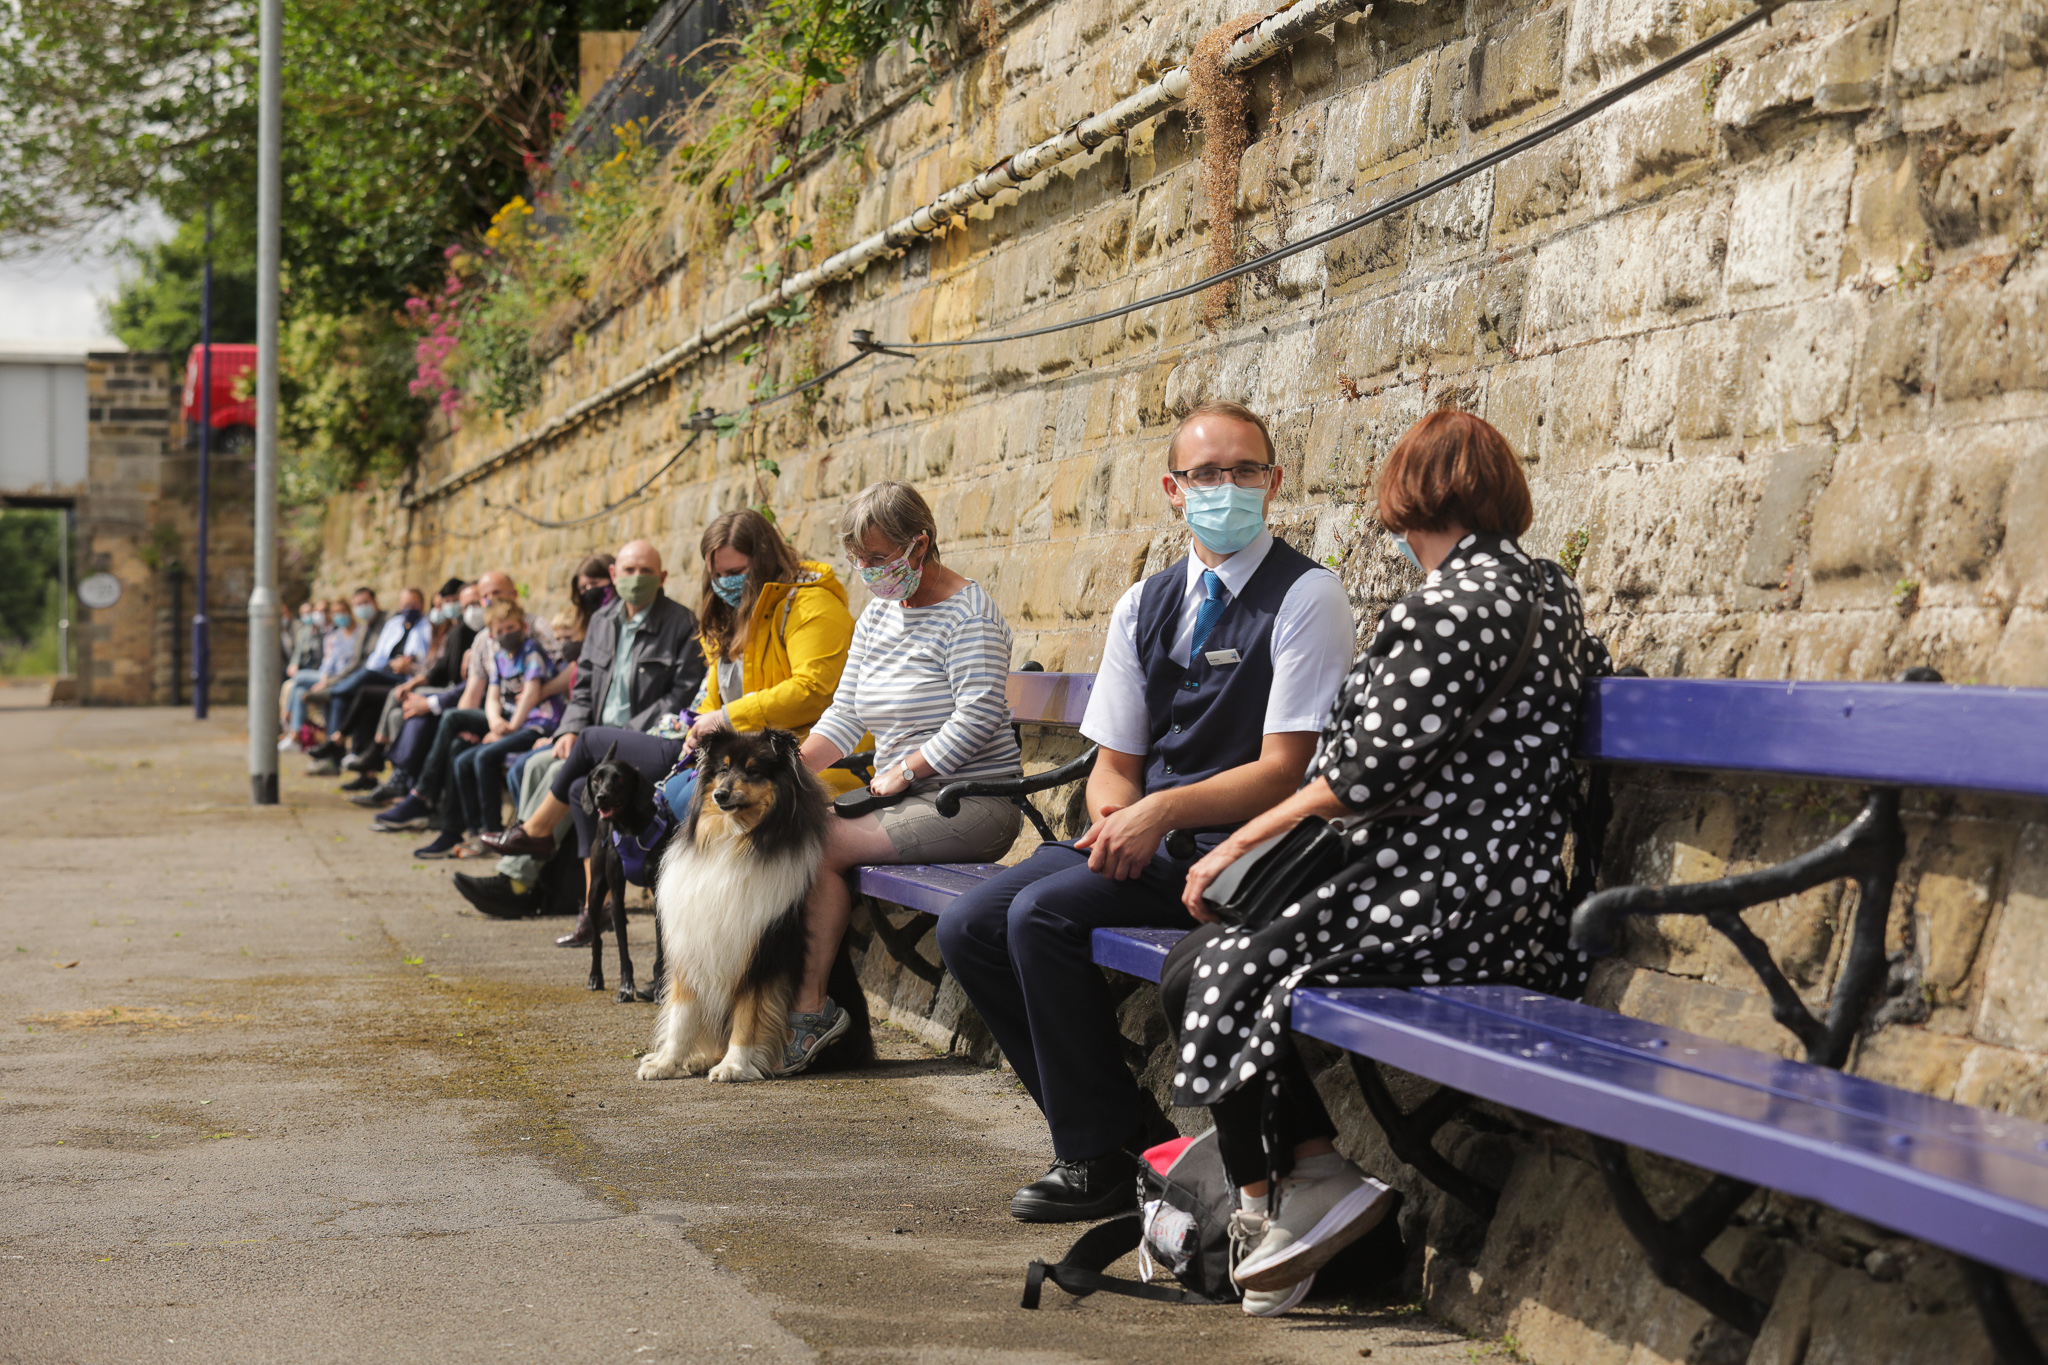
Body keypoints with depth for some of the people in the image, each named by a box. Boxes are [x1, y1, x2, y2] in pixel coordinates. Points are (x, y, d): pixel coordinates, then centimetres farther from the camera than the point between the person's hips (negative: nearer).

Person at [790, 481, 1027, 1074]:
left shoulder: (968, 612, -8)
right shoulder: (877, 615, 17)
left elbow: (979, 717, -18)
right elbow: (844, 715, 15)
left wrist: (905, 769, -14)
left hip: (971, 804, -8)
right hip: (905, 801, 8)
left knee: (819, 846, -23)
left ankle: (809, 1008, -15)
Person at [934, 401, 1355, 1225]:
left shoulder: (1305, 598, -6)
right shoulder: (1144, 607, 14)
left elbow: (1284, 769, -12)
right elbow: (1115, 761, 15)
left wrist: (1163, 812, -21)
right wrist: (1116, 814, -9)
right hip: (1143, 840, 7)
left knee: (1044, 912, -25)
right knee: (970, 927, -8)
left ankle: (1100, 1158, -10)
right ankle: (1123, 1126, 1)